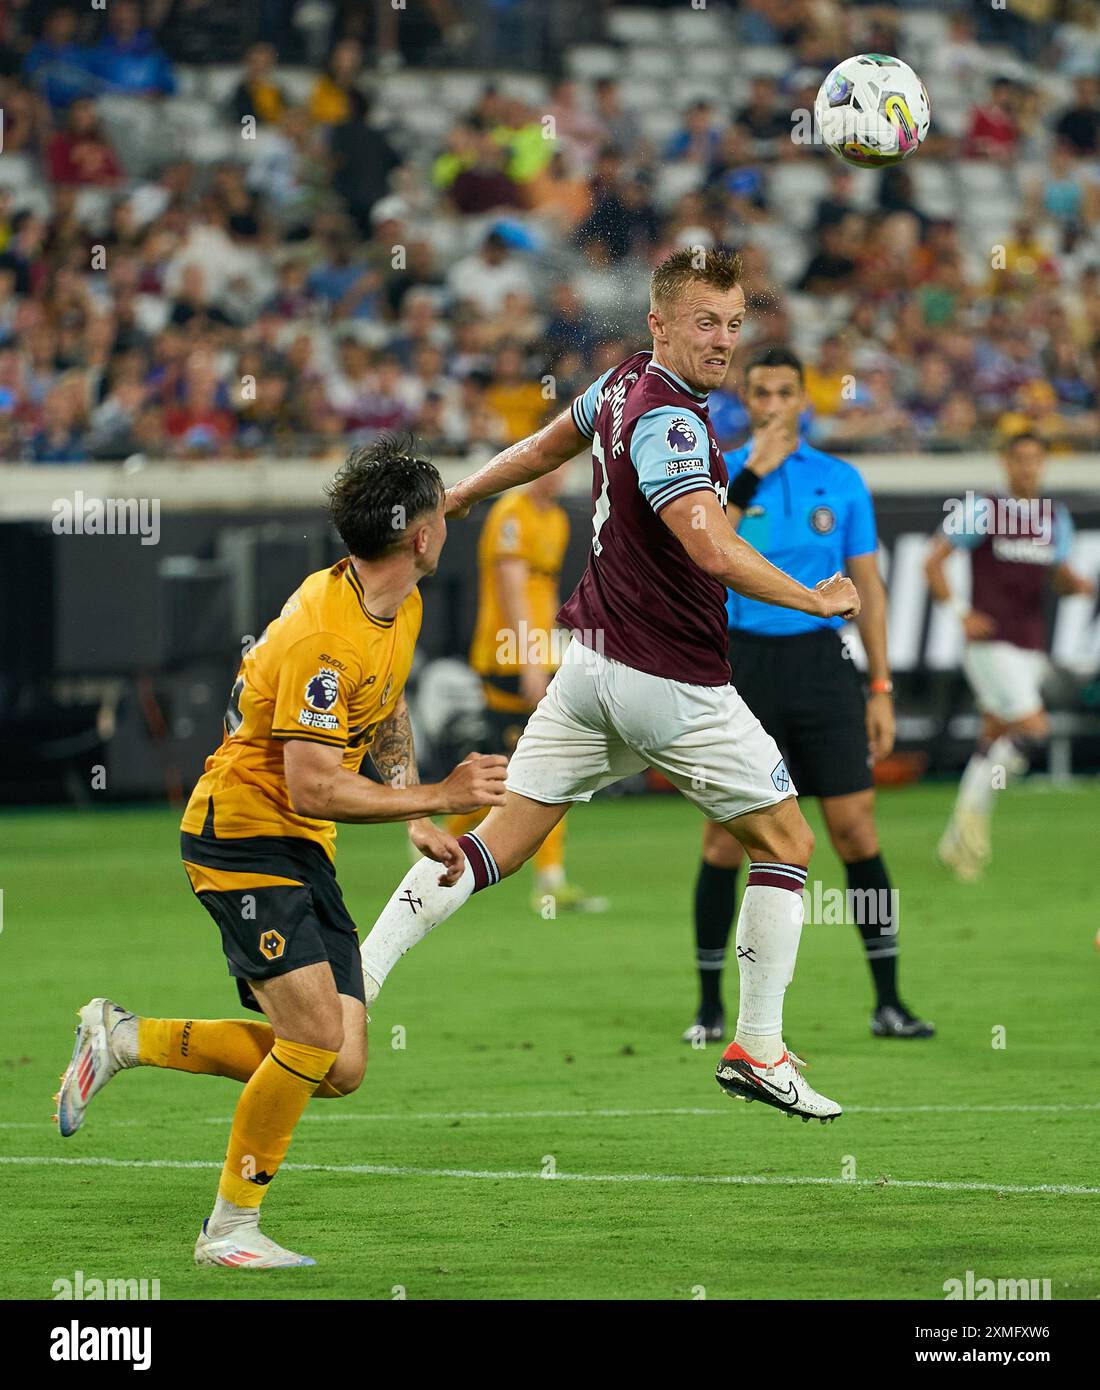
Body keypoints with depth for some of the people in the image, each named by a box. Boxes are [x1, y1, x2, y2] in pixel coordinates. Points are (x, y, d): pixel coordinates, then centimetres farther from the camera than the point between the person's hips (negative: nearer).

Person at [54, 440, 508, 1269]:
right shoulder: (325, 634, -25)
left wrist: (418, 820, 15)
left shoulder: (401, 608, 5)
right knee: (318, 1036, -20)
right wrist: (440, 798, -22)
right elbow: (312, 789, -27)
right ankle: (231, 1229, -4)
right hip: (243, 836, -9)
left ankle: (123, 1039, 15)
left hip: (302, 854, 9)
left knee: (338, 1069, 0)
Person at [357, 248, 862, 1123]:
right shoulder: (669, 419, -22)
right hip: (672, 681, -8)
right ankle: (758, 1050, 7)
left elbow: (546, 446, 27)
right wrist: (817, 601, -22)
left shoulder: (624, 385, 7)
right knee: (785, 843, 8)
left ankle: (356, 976, -4)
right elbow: (713, 551, -34)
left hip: (590, 662, 8)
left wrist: (455, 500, 43)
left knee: (498, 843, 7)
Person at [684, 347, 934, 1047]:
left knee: (856, 828, -5)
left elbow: (867, 586, 10)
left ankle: (889, 1002, 2)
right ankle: (711, 1008, 10)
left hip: (820, 660, 1)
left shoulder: (842, 481, 7)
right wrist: (750, 475, -25)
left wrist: (881, 687, 5)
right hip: (744, 661, -1)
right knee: (725, 842, 0)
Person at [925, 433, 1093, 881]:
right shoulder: (981, 512, -6)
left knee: (993, 742, 9)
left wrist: (1078, 584, -1)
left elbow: (1060, 575, 22)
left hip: (1031, 650, 6)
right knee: (1033, 730, -18)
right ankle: (974, 809, -1)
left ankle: (956, 842, 18)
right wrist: (960, 612, -12)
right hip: (991, 642, -6)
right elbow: (933, 562, -2)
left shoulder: (1056, 519, 11)